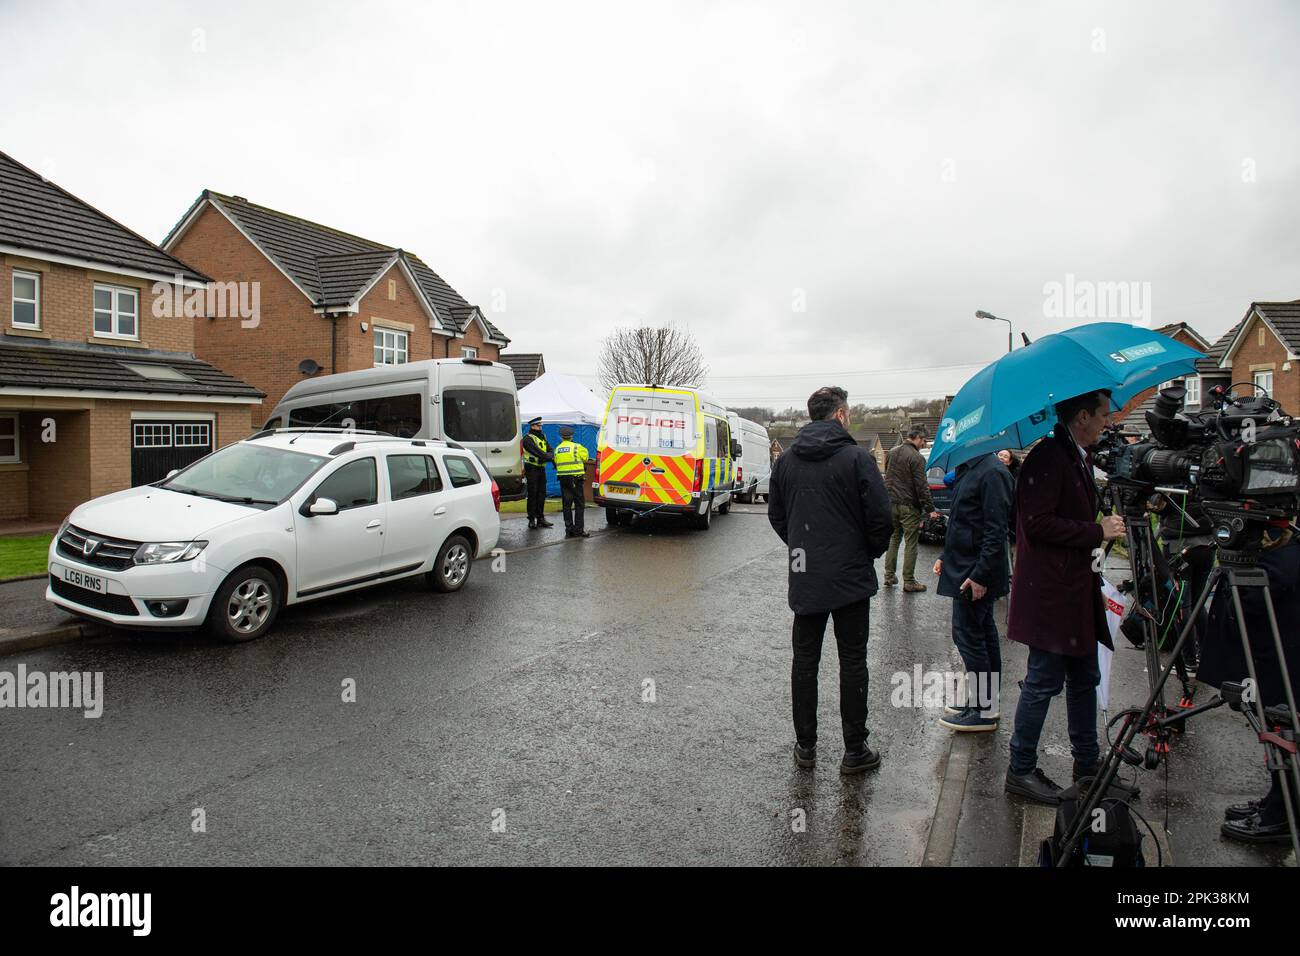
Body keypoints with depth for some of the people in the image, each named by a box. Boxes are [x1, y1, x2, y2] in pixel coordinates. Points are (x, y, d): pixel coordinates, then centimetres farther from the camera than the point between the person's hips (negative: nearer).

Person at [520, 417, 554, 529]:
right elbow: (537, 452, -21)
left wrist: (551, 457, -14)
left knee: (542, 493, 9)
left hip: (541, 468, 8)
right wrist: (550, 458, -24)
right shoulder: (528, 438, -11)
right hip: (532, 468, -7)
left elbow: (549, 450, 8)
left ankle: (540, 518, 17)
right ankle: (531, 519, -1)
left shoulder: (542, 437, 14)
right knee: (532, 494, -6)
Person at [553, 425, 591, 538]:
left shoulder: (557, 449, 9)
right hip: (576, 479, -5)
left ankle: (569, 529, 11)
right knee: (579, 504, 1)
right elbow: (585, 457, 5)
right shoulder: (576, 447, -6)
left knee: (567, 505, 10)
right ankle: (578, 530, -1)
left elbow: (556, 463, 10)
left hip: (563, 479, 5)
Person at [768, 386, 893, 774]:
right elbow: (880, 517, -12)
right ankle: (854, 750, 15)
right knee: (852, 662, 7)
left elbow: (776, 516, 9)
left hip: (804, 578, 4)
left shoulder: (786, 460, 4)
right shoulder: (857, 458, -12)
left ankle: (805, 744, 21)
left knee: (804, 660, 12)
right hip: (850, 577, -4)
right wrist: (873, 552, 6)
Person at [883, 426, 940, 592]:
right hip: (908, 505, -7)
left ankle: (889, 575, 20)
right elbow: (921, 486, -16)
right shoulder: (916, 457, -16)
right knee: (911, 543, 1)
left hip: (891, 502, 7)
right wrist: (930, 509, -11)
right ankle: (908, 581, 6)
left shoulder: (892, 452, 8)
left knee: (893, 539, 16)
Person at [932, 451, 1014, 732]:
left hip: (976, 573, -10)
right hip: (965, 567, 10)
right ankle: (986, 701, 28)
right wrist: (946, 556, 20)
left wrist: (980, 575, -23)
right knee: (983, 633, 16)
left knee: (967, 634, -4)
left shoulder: (992, 472, -19)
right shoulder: (967, 469, 12)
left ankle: (983, 711, 6)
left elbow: (996, 531, -22)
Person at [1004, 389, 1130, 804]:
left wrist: (1100, 528, 12)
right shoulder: (1047, 458, -17)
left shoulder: (1078, 457, 16)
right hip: (1049, 591, -10)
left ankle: (1088, 763, 33)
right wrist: (1097, 531, -18)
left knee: (1084, 678, 18)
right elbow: (1037, 523, -23)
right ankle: (1021, 770, 13)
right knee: (1044, 681, -1)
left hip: (1076, 589, 10)